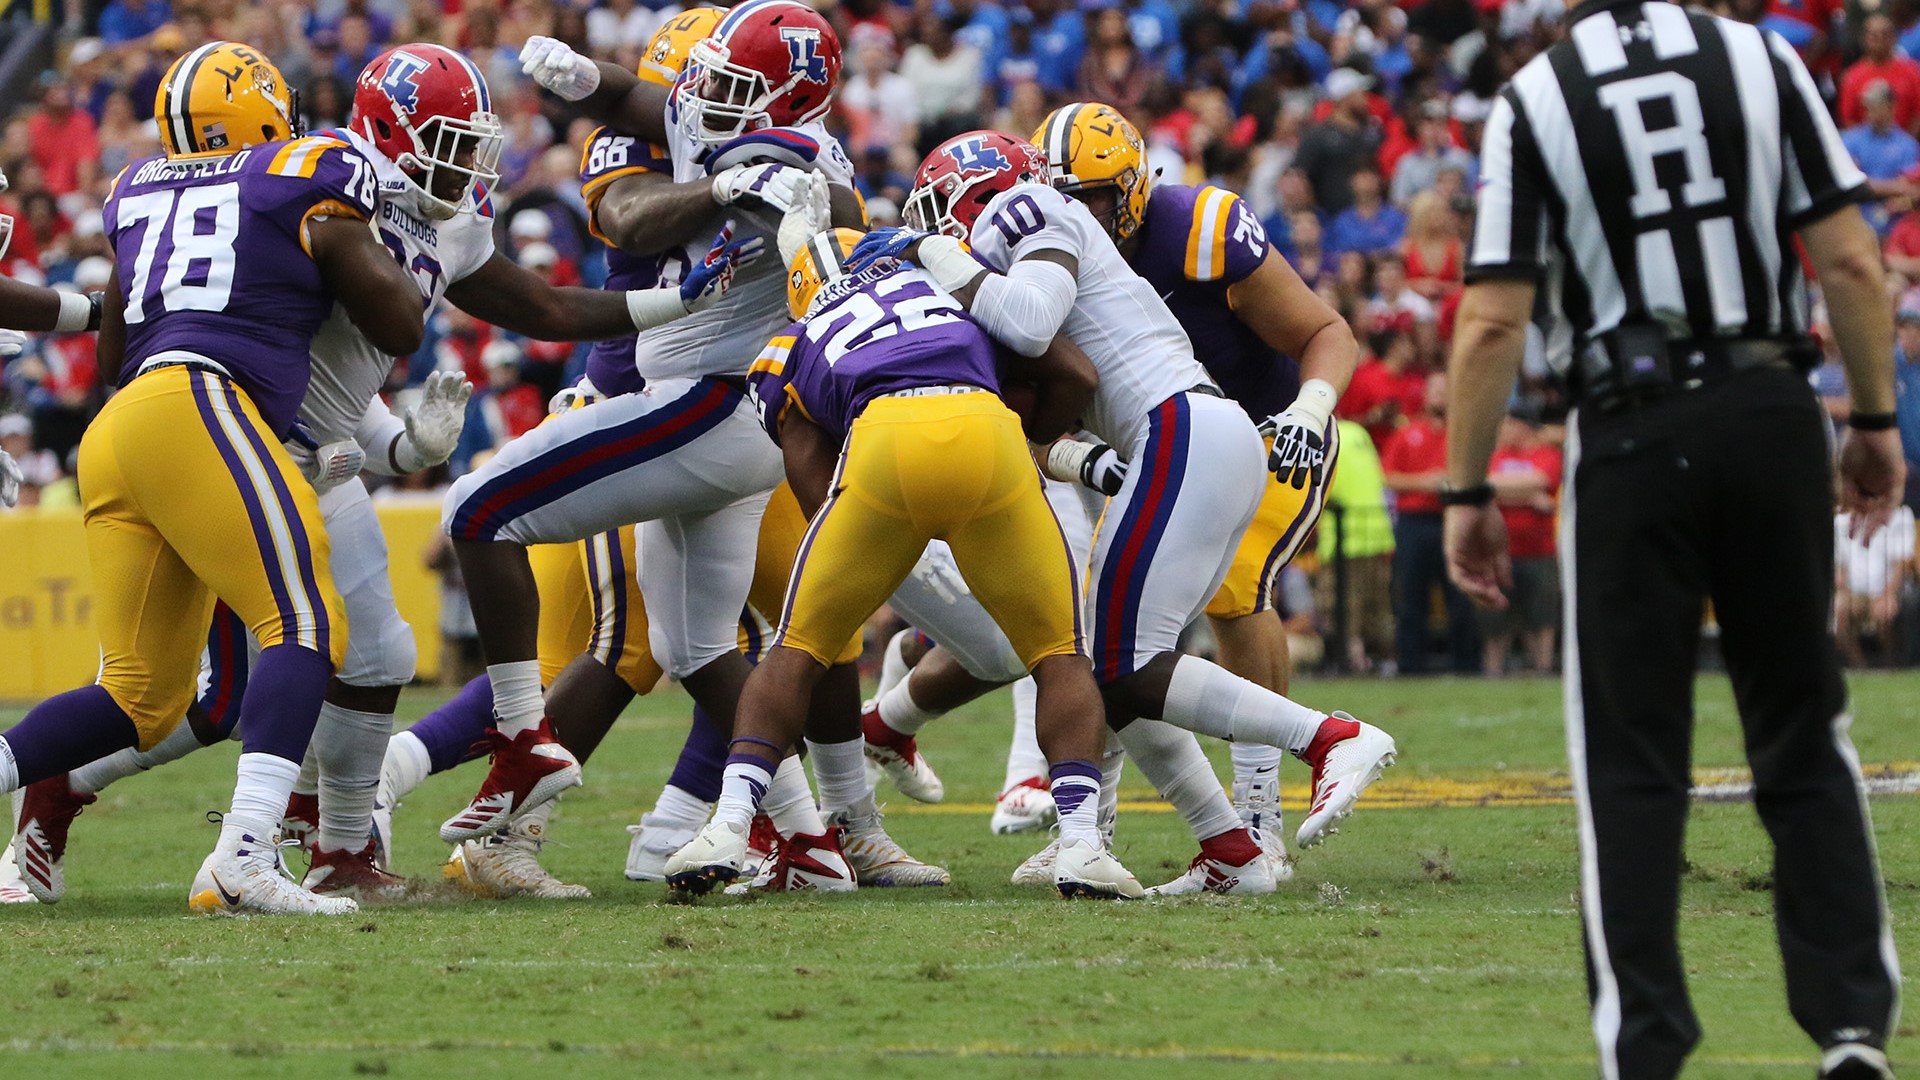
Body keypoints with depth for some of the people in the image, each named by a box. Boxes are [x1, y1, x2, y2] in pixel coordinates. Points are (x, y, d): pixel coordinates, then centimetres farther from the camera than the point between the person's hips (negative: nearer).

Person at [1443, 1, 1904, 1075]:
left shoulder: (1535, 102, -4)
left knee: (1631, 756, 5)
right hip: (1771, 416, 2)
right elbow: (1850, 262, -1)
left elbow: (1494, 322, -7)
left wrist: (1469, 491, 1)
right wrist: (1877, 420, 10)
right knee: (1803, 735, 13)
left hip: (1632, 441, -2)